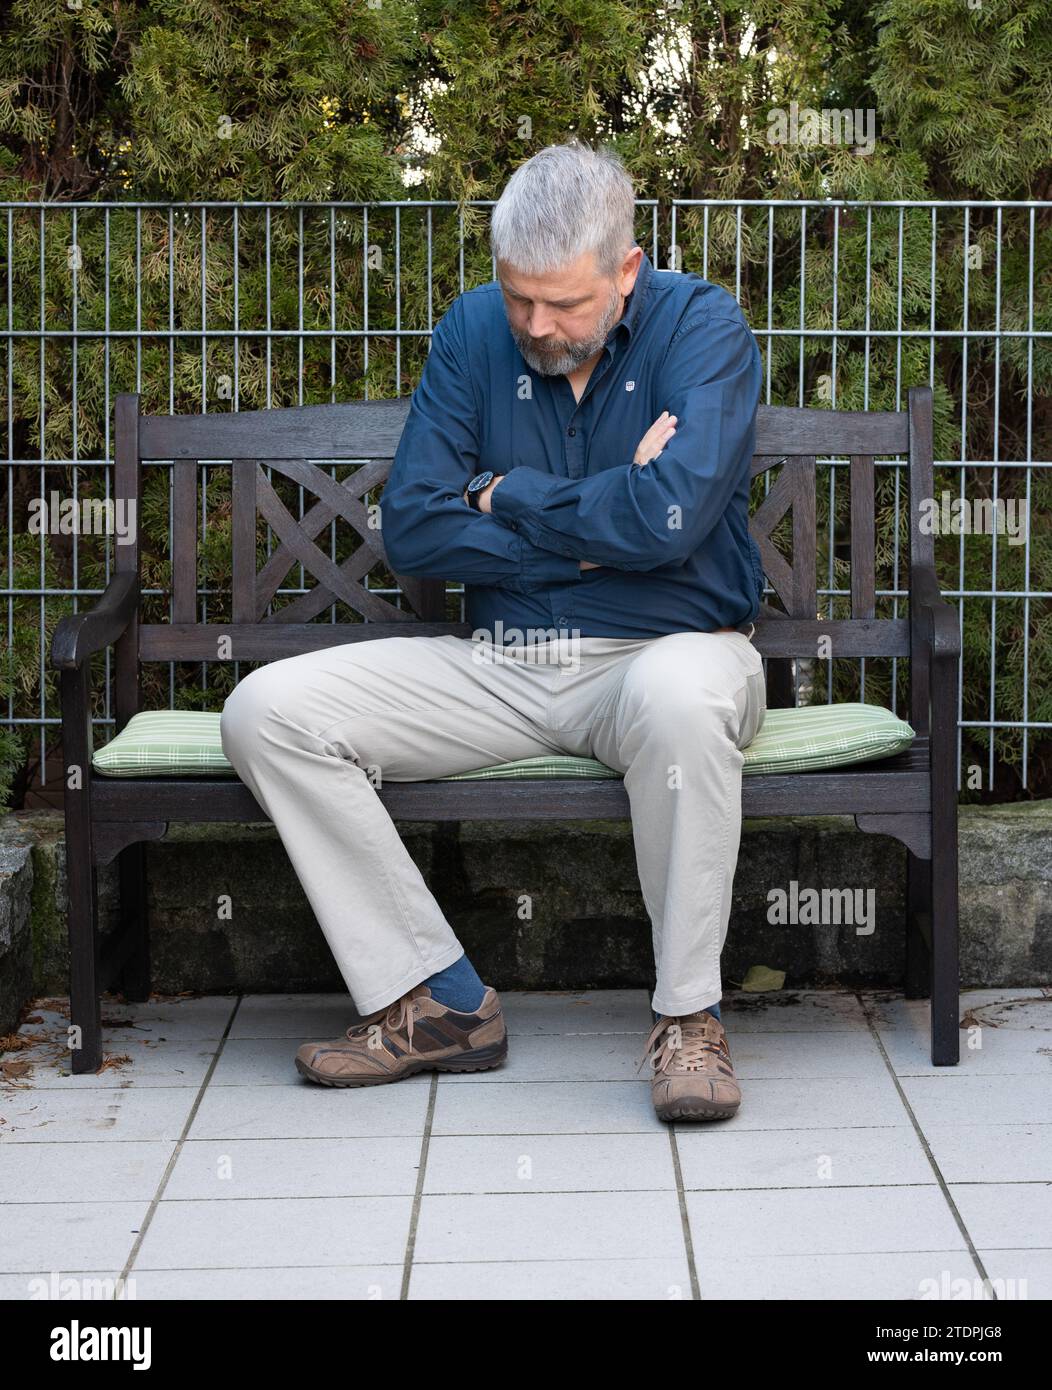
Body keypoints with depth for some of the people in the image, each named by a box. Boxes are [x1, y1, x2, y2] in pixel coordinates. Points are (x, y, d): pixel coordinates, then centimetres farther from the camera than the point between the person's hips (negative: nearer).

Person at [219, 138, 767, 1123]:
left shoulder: (701, 327, -7)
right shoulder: (473, 332, 5)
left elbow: (669, 517, -23)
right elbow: (411, 530, -3)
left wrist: (504, 497, -8)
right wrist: (593, 526, -10)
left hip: (663, 652, -4)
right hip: (499, 665, 5)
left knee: (680, 695, -42)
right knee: (267, 712, -13)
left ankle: (688, 1014, -23)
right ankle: (440, 1001, -10)